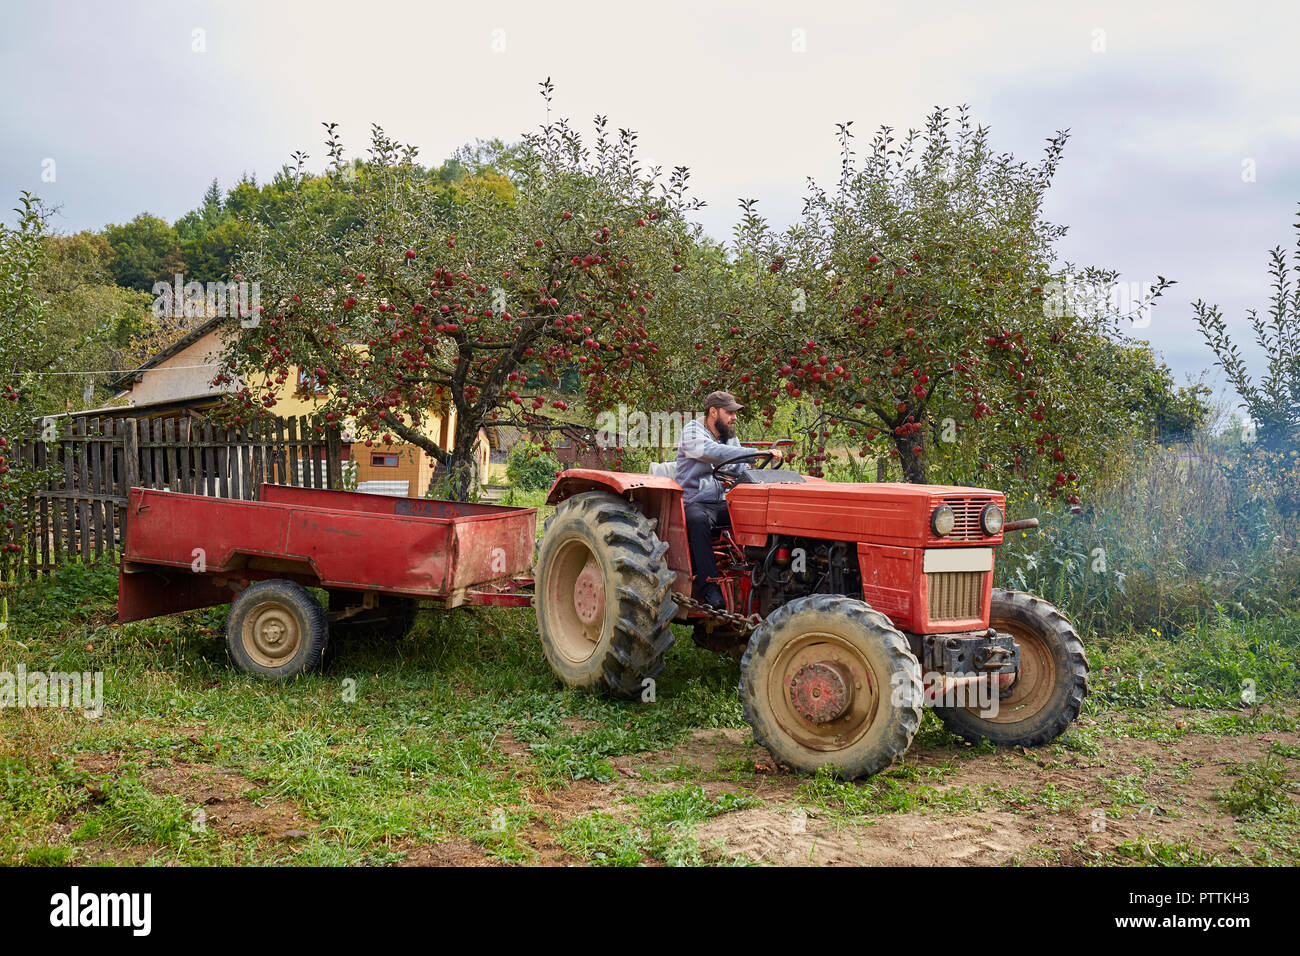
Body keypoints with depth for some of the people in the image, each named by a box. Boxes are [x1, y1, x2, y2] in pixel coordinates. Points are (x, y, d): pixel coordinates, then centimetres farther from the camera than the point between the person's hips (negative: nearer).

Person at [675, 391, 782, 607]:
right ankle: (708, 584, -38)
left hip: (723, 502, 6)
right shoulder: (693, 431, -6)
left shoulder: (731, 437, 18)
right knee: (699, 521, -39)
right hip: (695, 502, -6)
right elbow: (714, 452, -26)